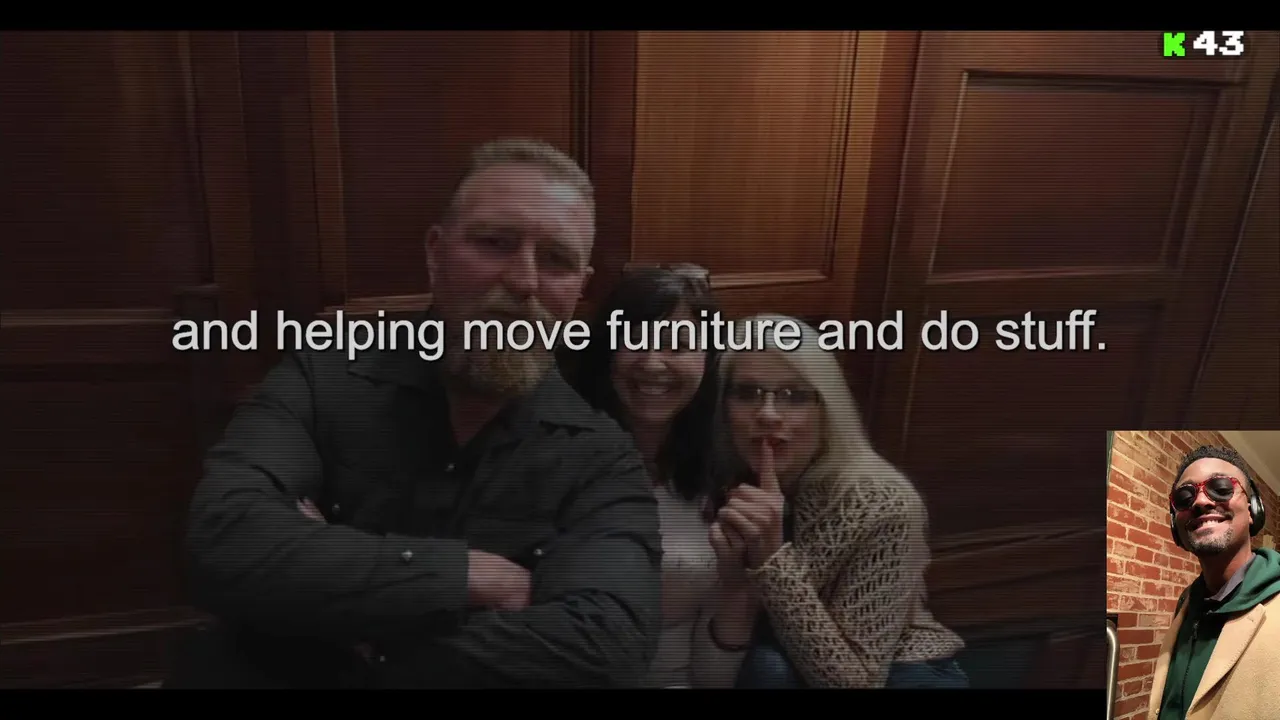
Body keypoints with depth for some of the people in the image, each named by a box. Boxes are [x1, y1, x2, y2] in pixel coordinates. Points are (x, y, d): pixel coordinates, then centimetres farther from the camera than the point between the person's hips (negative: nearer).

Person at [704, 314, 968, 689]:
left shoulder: (884, 505, -25)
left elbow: (853, 679, -25)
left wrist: (770, 559, -35)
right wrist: (733, 573, -33)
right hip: (788, 672, 4)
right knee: (765, 666, -28)